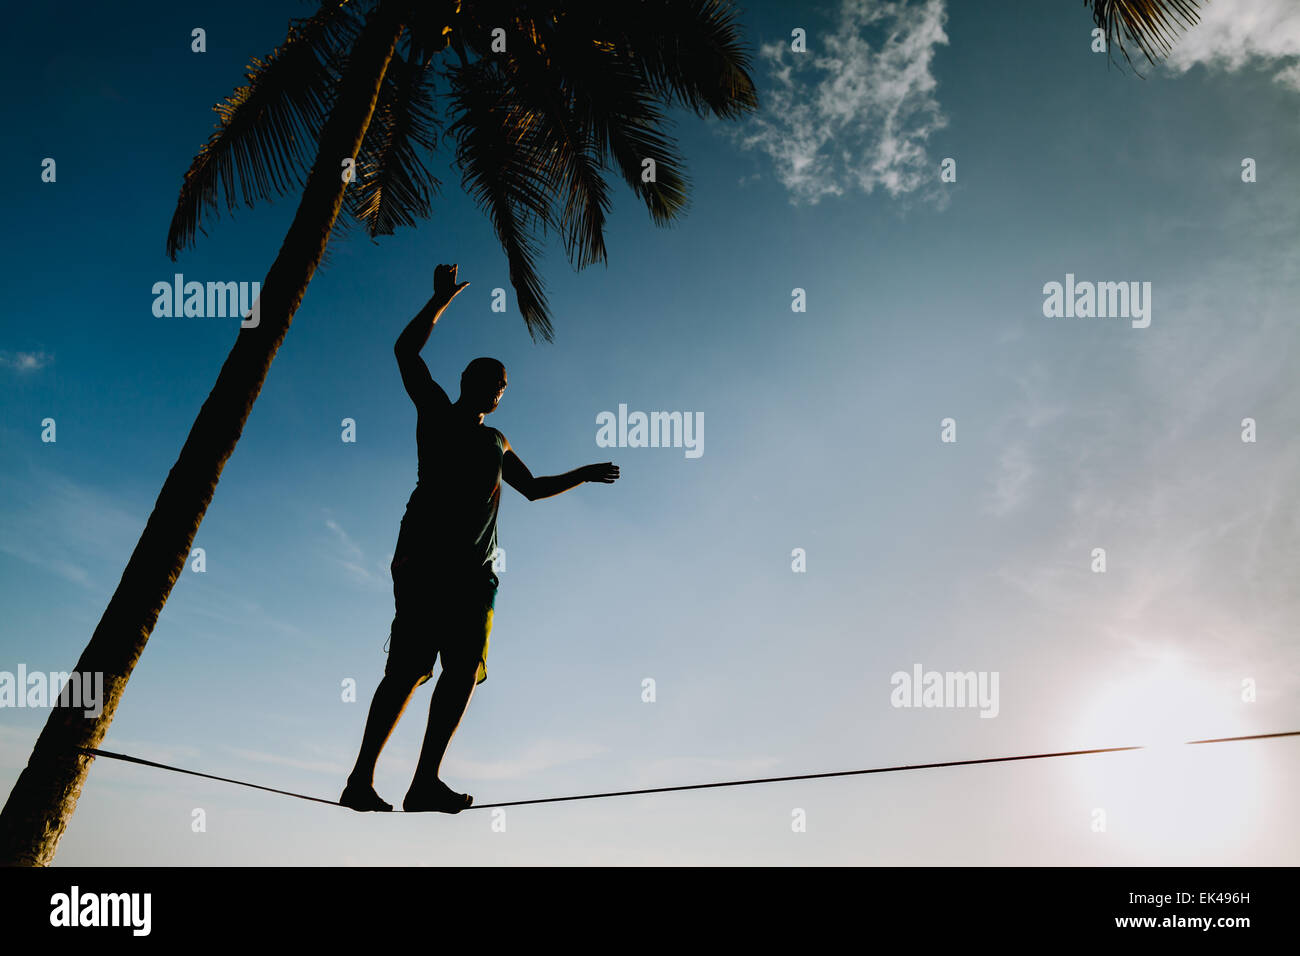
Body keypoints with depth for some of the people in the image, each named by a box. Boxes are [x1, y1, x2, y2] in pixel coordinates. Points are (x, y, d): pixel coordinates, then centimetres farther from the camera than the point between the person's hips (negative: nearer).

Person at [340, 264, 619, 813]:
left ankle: (426, 783, -12)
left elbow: (533, 488, 40)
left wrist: (584, 474, 34)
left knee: (465, 670, -9)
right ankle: (361, 780, -12)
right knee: (409, 666, -15)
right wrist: (443, 299, 8)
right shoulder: (436, 412, 15)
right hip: (426, 555, -6)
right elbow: (407, 349, 7)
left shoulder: (495, 442, 31)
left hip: (473, 570, 6)